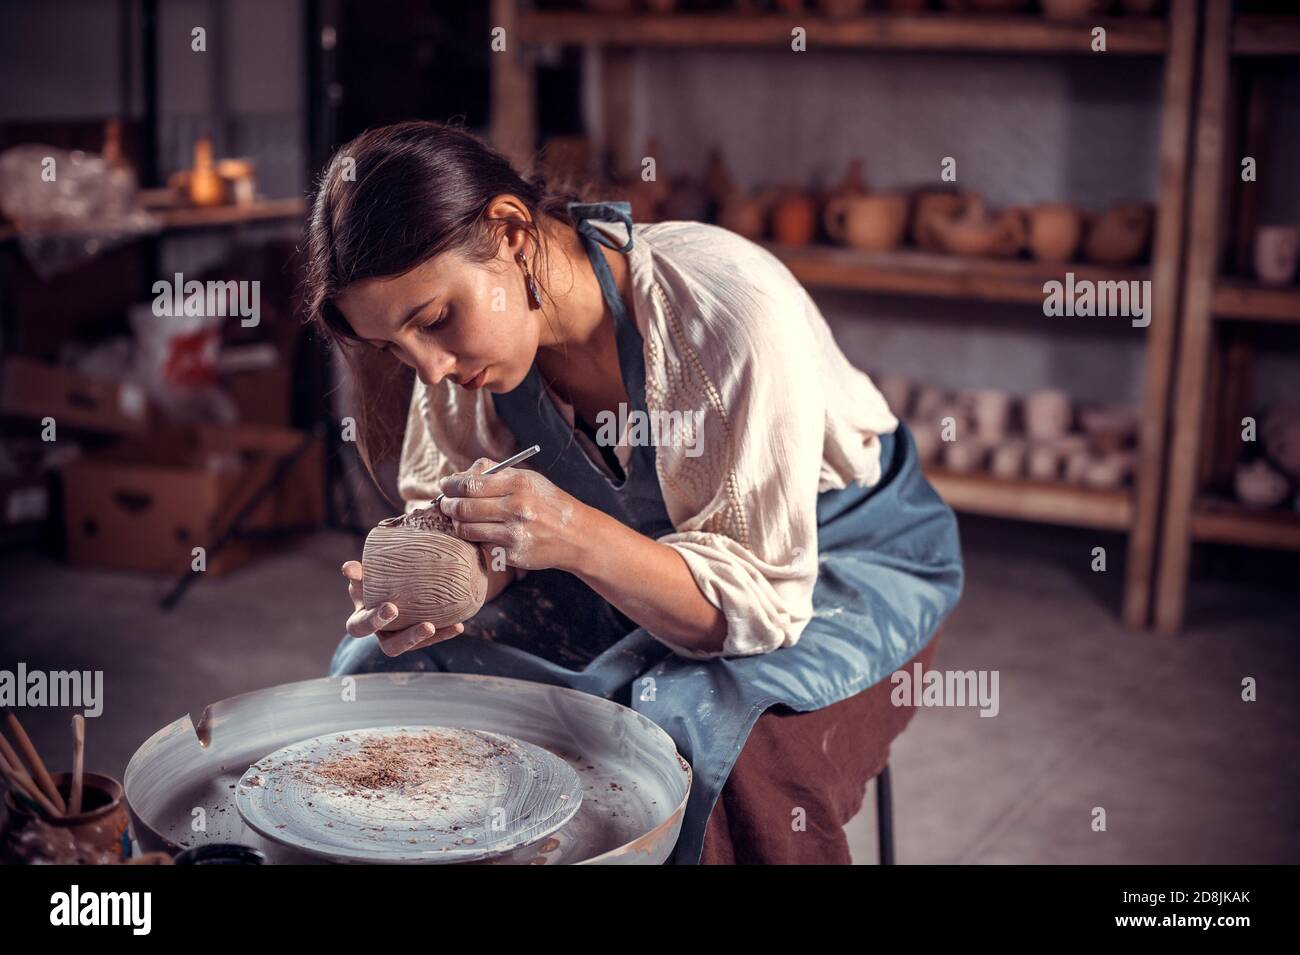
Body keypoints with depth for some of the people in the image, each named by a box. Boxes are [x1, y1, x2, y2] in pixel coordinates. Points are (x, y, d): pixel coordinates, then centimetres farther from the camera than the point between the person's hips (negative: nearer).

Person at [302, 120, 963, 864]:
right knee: (382, 665, -11)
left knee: (674, 719, -34)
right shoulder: (468, 335, -14)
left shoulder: (734, 310, -33)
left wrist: (577, 538, -44)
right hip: (622, 563, 5)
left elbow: (756, 599, -29)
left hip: (832, 556, -5)